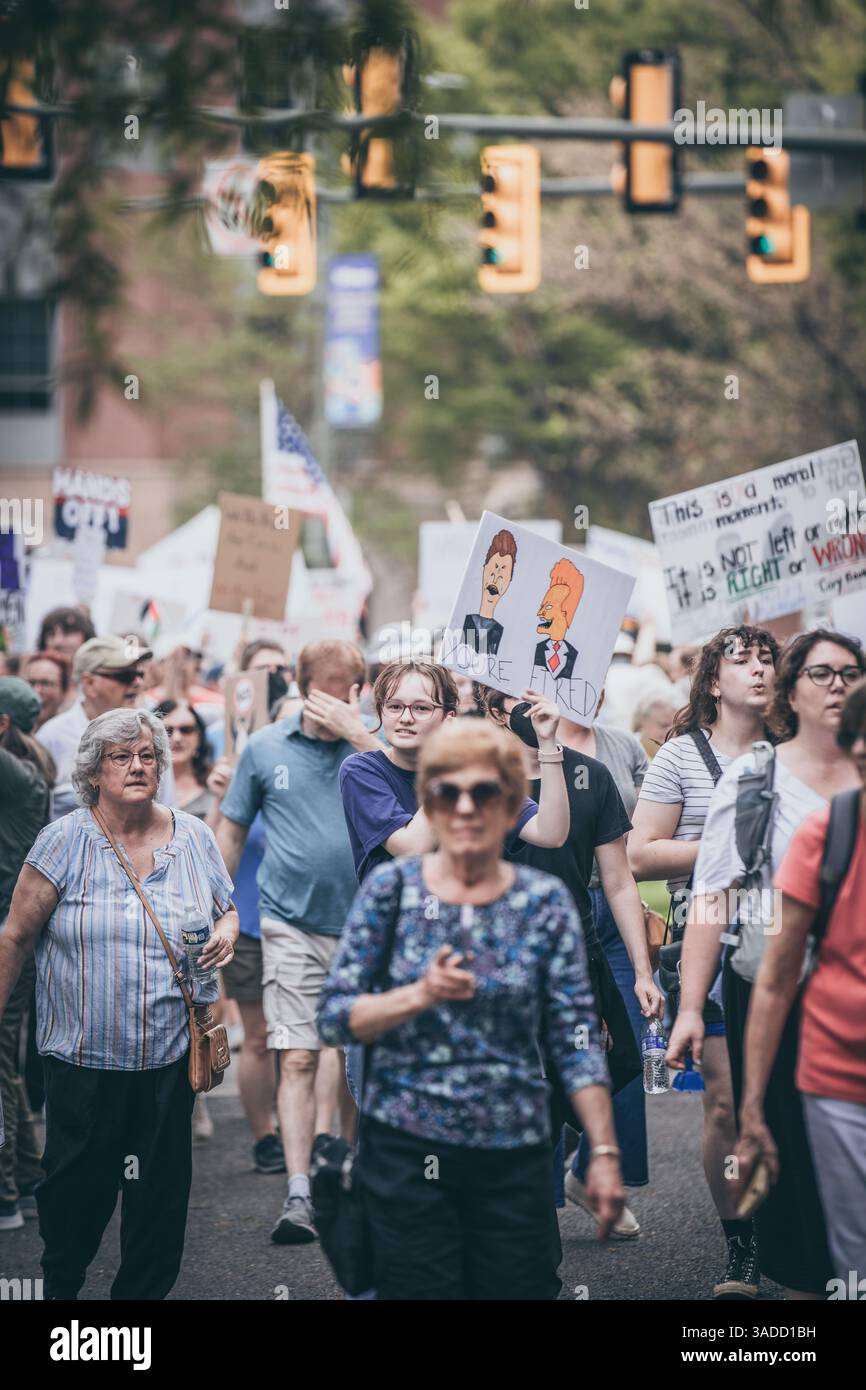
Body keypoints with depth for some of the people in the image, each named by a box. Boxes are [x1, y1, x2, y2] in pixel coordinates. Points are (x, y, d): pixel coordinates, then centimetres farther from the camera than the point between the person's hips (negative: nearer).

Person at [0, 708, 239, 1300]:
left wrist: (225, 933, -6)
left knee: (162, 1190, 7)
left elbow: (227, 911, 18)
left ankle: (143, 1293, 21)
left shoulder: (194, 837, 4)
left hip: (171, 1052, 2)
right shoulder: (66, 840, -6)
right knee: (76, 1186, 7)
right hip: (84, 1055, -2)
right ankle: (59, 1286, 30)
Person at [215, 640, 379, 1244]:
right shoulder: (266, 748, 4)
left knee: (346, 1054, 10)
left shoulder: (374, 744, 0)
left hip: (360, 921, 1)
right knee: (298, 1057, -8)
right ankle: (300, 1196, -11)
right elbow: (232, 830, 13)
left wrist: (358, 733, -21)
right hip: (292, 922, -1)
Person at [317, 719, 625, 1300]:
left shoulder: (546, 901, 2)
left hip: (515, 1157, 1)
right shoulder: (391, 887, 1)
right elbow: (334, 1017, -1)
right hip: (407, 1149, -1)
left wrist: (605, 1153, -5)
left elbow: (577, 1041, 0)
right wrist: (421, 995, -17)